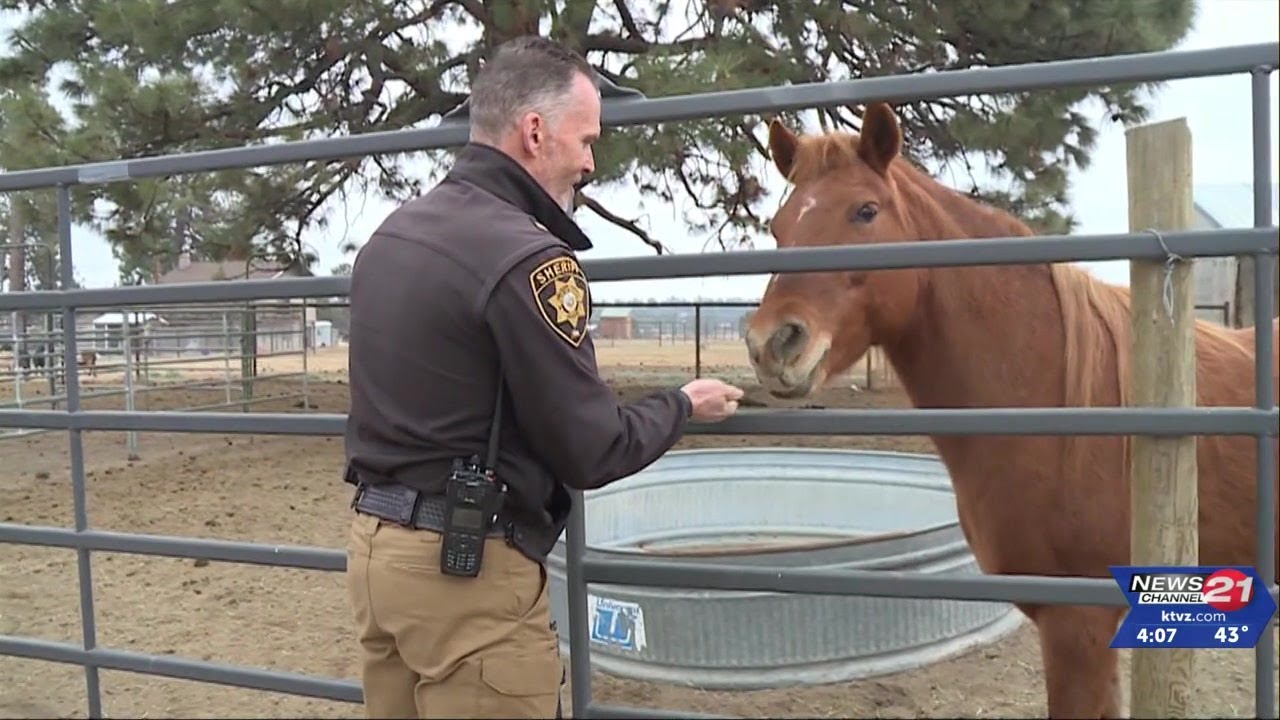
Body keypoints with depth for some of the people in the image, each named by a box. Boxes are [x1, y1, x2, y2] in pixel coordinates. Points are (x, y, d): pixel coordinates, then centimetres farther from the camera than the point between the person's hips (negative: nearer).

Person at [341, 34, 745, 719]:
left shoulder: (389, 234, 8)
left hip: (376, 540, 9)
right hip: (468, 564, -9)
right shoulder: (526, 257, -19)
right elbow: (593, 452, -16)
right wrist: (683, 404, 2)